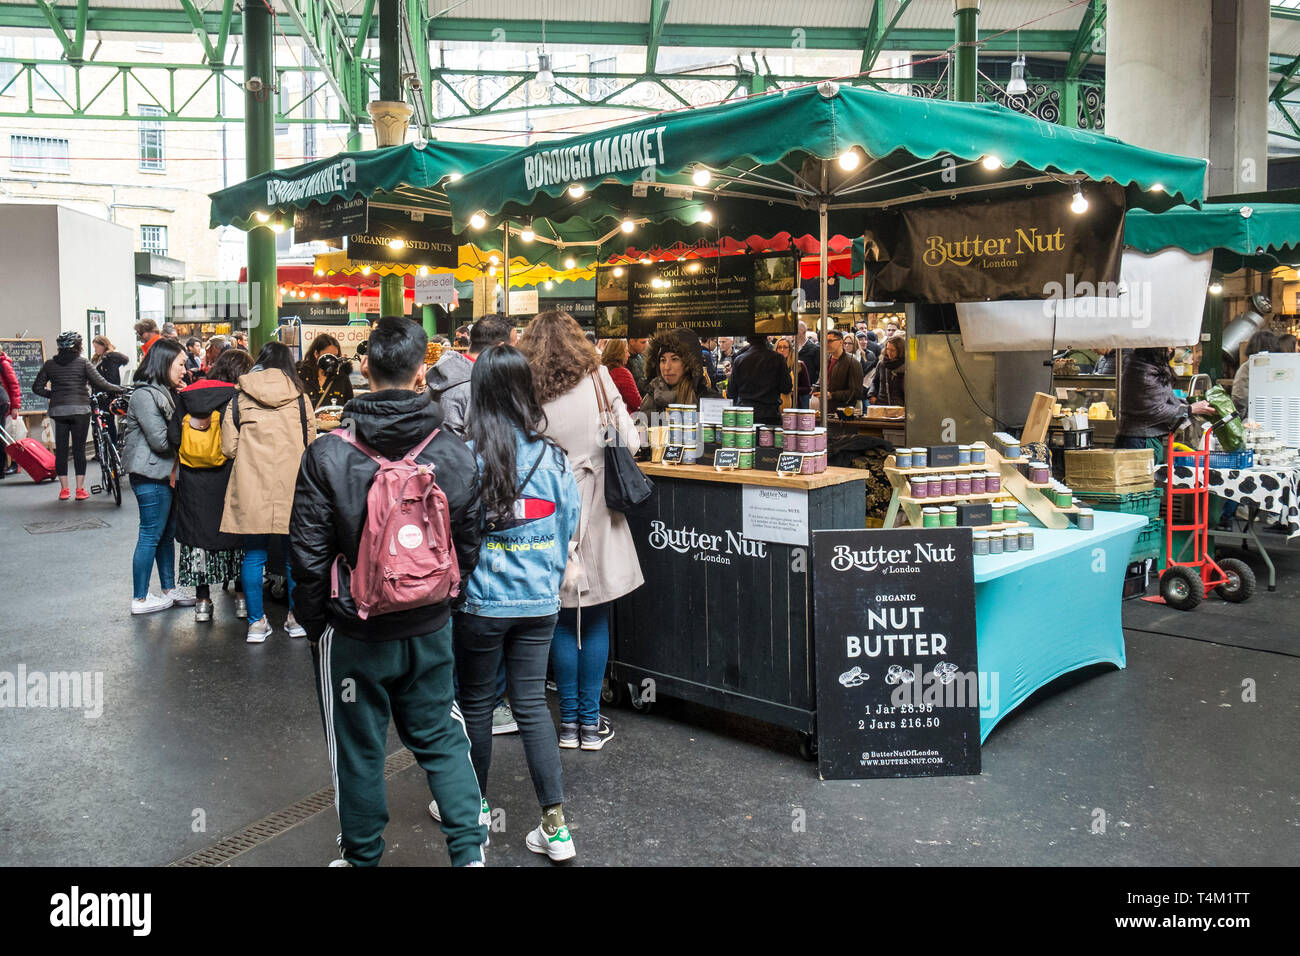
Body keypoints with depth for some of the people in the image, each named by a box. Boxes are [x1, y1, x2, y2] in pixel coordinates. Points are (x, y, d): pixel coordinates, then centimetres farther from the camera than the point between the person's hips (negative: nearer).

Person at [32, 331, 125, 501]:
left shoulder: (49, 364, 7)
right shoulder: (83, 362, -3)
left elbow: (37, 388, 6)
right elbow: (100, 383, -8)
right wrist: (121, 389, 2)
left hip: (58, 410, 3)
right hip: (80, 409, -3)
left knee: (61, 449, 8)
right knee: (79, 449, 2)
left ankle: (64, 489, 10)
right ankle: (80, 489, 3)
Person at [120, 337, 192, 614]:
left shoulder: (164, 393, 15)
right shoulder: (145, 395, -15)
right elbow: (160, 440, -19)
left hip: (166, 474, 10)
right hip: (151, 476, -10)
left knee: (168, 533, 15)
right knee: (151, 536, -2)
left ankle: (169, 589, 25)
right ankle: (139, 599, 7)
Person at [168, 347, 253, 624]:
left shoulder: (186, 396, 5)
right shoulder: (237, 397, -9)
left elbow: (173, 437, 3)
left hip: (193, 480, 3)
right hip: (227, 477, -3)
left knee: (198, 532, 10)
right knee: (236, 533, 10)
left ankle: (202, 600, 14)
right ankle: (243, 594, 16)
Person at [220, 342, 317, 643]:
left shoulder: (239, 398, 2)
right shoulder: (299, 398, 1)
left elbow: (228, 448, 1)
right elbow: (311, 446, 6)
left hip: (251, 489, 0)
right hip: (292, 488, 0)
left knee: (254, 555, 8)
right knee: (294, 553, 11)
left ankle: (256, 621, 12)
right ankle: (296, 618, 18)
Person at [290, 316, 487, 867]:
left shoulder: (328, 455, -16)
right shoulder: (455, 454, -8)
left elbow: (309, 554, -11)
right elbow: (468, 548, 1)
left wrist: (313, 623, 4)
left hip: (353, 634, -2)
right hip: (430, 630, 3)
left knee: (359, 751, 15)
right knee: (439, 738, 19)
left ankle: (362, 858, 32)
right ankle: (469, 851, 20)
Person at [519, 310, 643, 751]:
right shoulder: (596, 381, -5)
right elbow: (630, 442, -2)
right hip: (594, 518, -1)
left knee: (561, 621, 12)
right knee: (595, 620, 9)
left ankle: (569, 721, 18)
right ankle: (590, 722, 14)